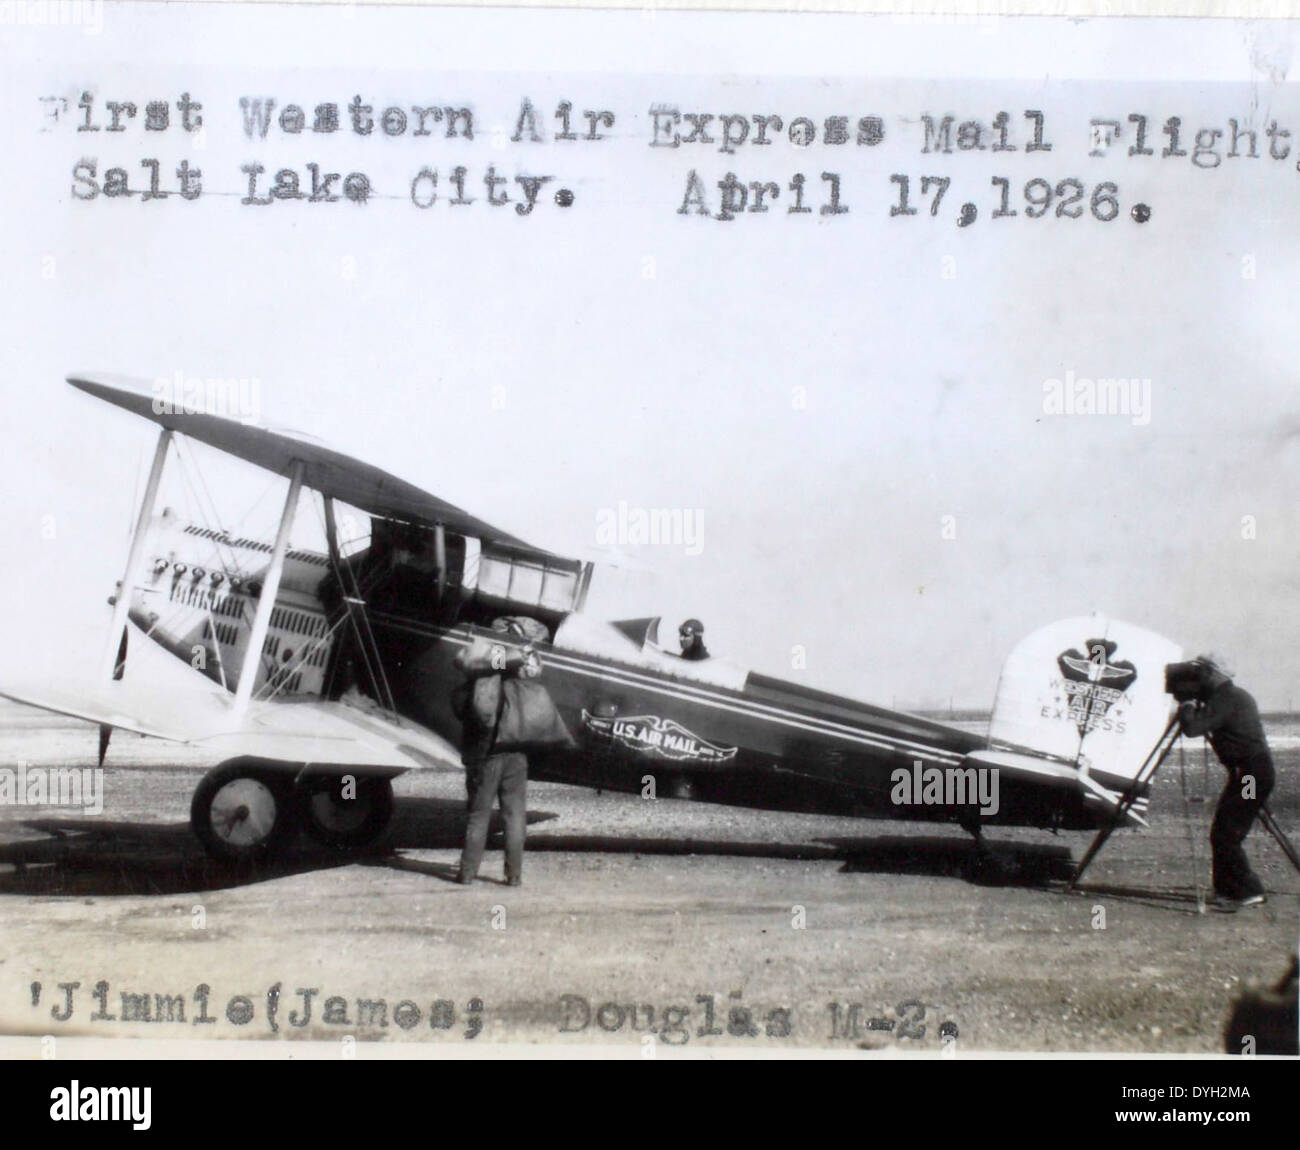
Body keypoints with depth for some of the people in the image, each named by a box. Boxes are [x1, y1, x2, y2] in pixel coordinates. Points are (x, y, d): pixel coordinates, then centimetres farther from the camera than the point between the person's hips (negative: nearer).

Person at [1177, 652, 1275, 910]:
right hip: (1259, 772, 10)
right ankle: (1228, 891, 16)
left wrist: (1187, 707, -5)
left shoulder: (1225, 700, -14)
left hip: (1248, 773, -10)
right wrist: (1197, 706, 12)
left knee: (1225, 835, -9)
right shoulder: (1238, 696, 17)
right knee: (1224, 833, 13)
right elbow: (1202, 727, 27)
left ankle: (1248, 891, -9)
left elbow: (1193, 728, -23)